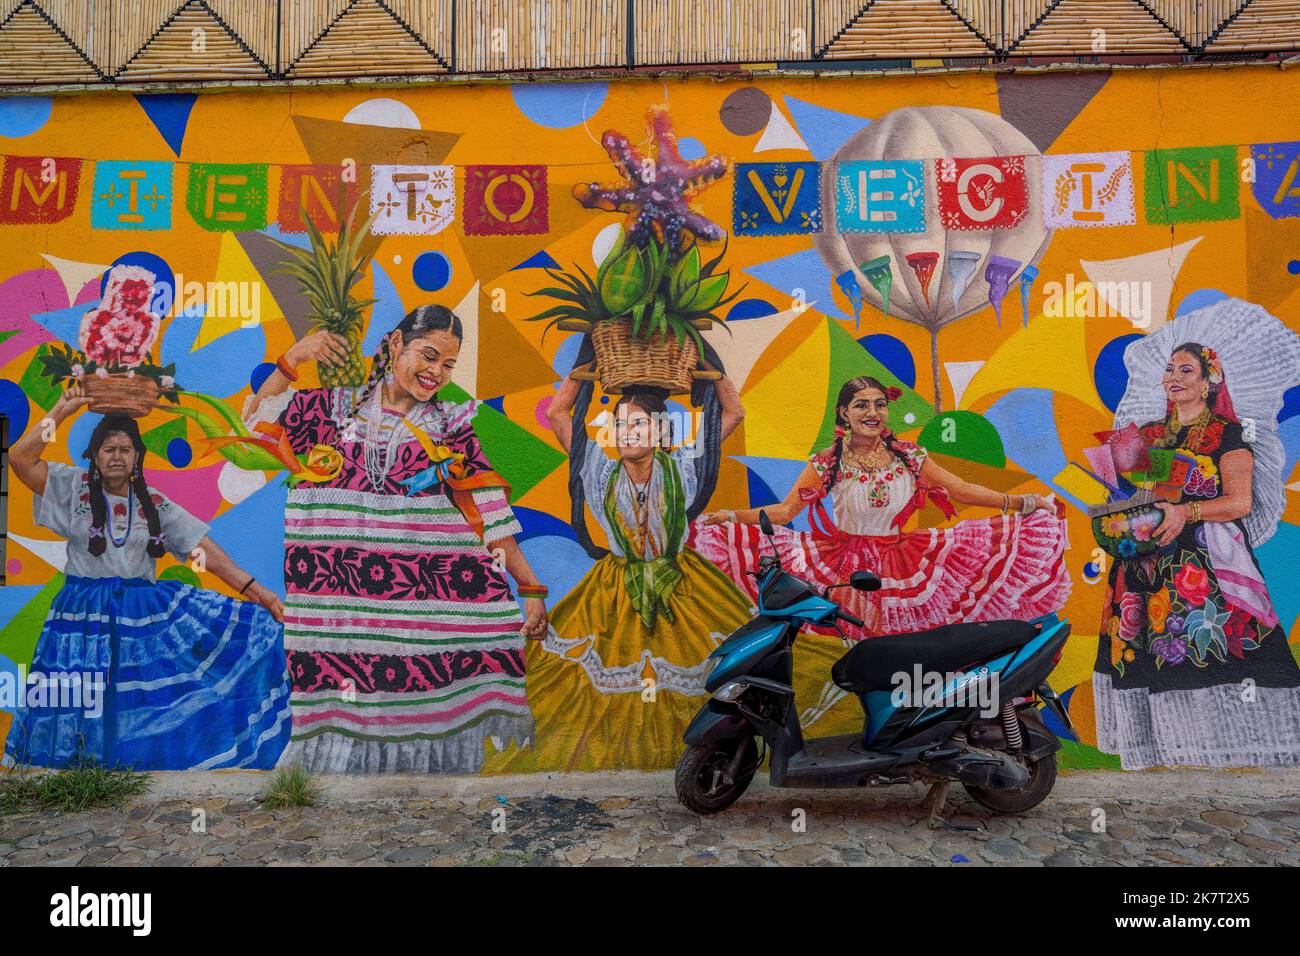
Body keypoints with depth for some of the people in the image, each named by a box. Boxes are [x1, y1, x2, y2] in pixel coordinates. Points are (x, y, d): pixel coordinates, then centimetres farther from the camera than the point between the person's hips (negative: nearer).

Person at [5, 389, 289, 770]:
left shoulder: (154, 503, 4)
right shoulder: (74, 488, 2)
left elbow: (203, 549, -1)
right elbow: (20, 457, -12)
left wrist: (253, 589, -8)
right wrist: (62, 410, -11)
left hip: (146, 609, 2)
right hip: (85, 612, -1)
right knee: (81, 711, 4)